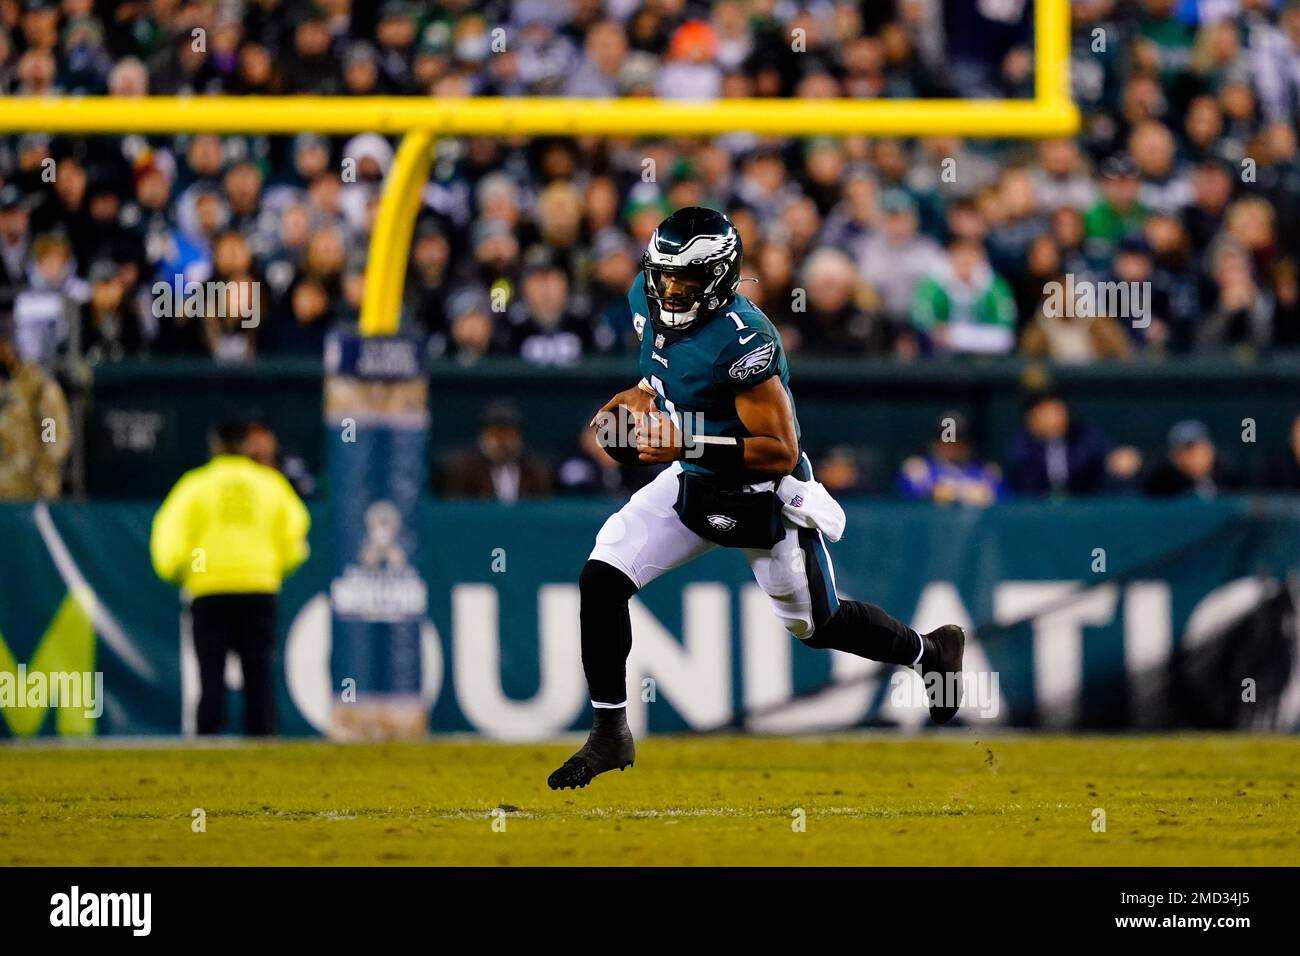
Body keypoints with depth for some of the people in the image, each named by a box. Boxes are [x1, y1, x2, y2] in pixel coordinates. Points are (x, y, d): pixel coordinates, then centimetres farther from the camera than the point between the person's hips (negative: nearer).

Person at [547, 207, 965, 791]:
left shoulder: (744, 339, -32)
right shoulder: (647, 299, -8)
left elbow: (781, 452, -30)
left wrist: (689, 444, -38)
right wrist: (637, 397, -2)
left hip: (762, 496, -6)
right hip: (691, 482, 7)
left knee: (816, 623, 13)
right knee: (601, 580, -9)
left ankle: (930, 650, 42)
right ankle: (609, 736, 2)